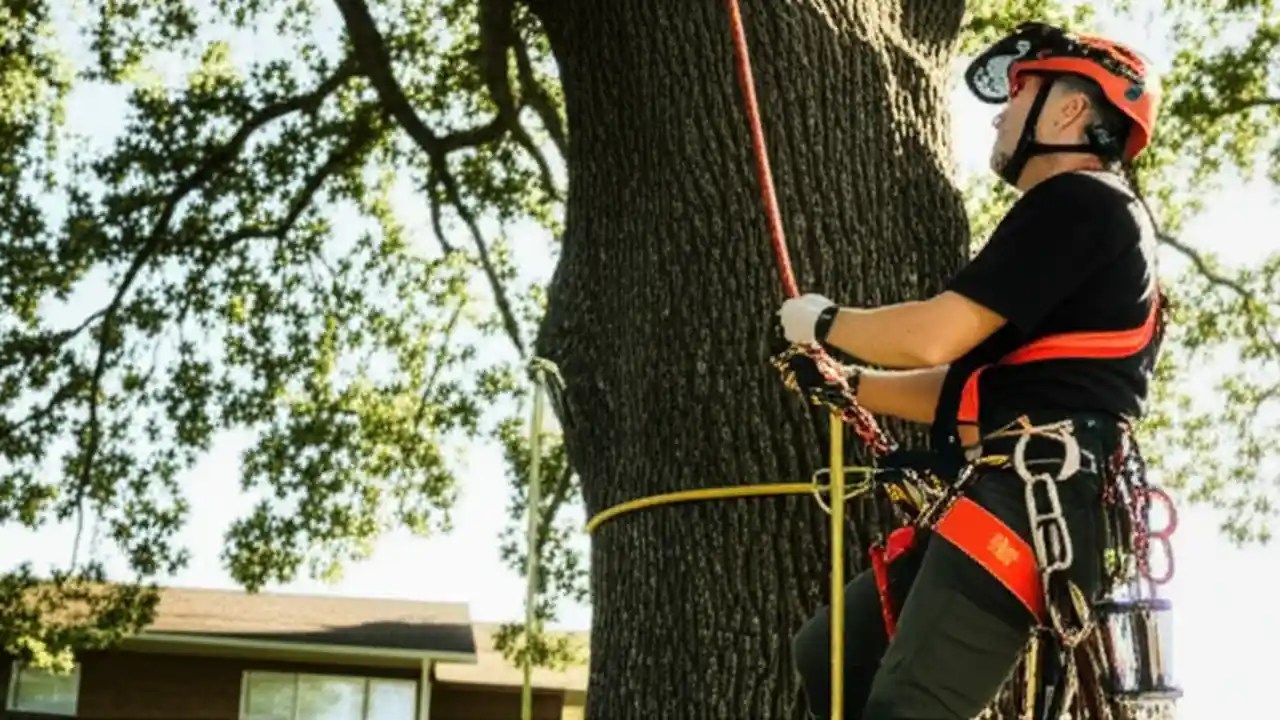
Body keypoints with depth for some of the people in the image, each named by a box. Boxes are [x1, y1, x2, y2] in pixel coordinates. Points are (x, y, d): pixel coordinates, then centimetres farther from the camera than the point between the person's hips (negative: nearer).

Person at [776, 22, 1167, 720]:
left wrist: (824, 321, 2)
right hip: (1015, 500, 11)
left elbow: (935, 335, -15)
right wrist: (851, 385, 20)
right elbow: (970, 385, 26)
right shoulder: (1083, 221, 27)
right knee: (829, 655, 13)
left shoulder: (1079, 201, -6)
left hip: (1031, 504, -11)